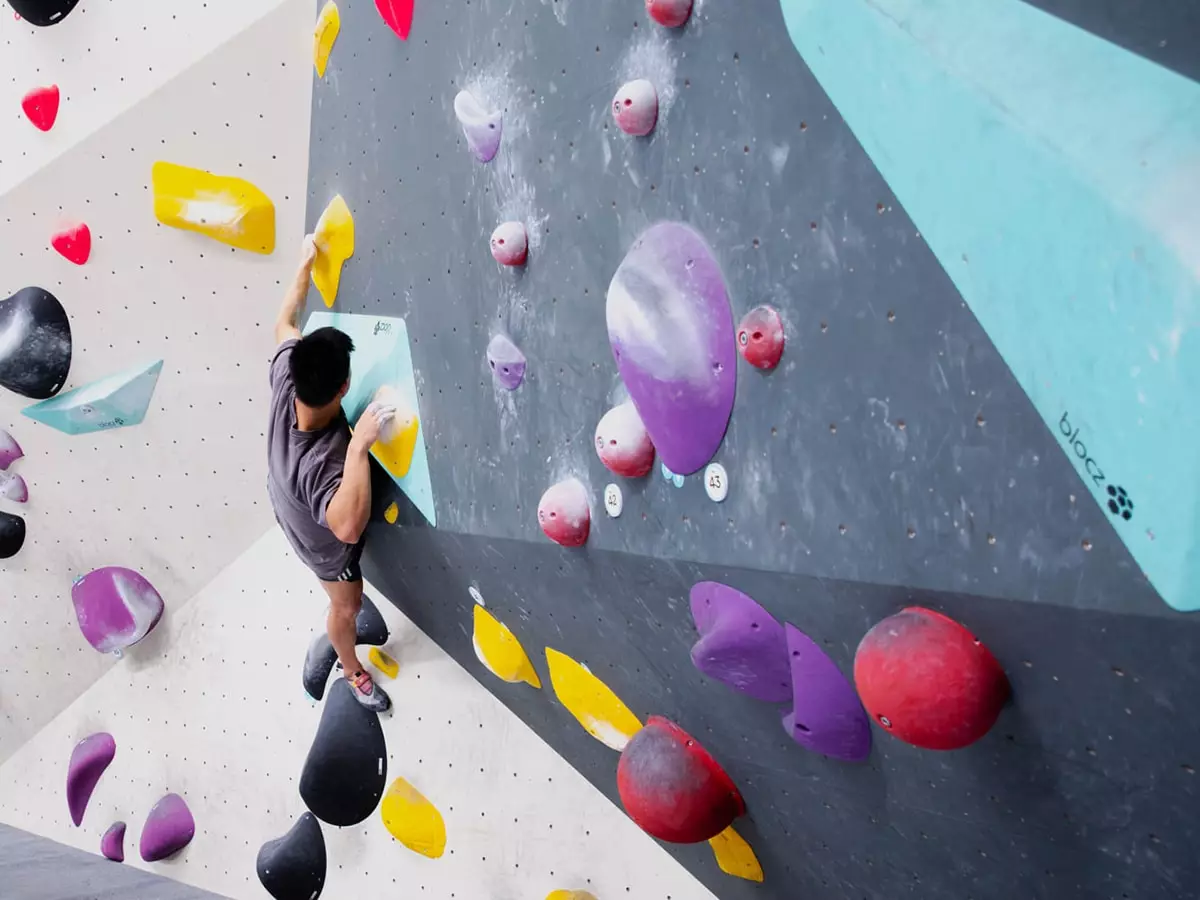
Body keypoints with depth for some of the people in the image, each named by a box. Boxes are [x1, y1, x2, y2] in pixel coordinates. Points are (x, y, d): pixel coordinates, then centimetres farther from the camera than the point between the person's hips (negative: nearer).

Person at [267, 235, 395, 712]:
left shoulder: (285, 382, -35)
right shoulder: (323, 459, -53)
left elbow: (284, 324, -16)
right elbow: (348, 526, -68)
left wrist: (306, 264, -5)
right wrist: (359, 447, -70)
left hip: (290, 509, 6)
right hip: (326, 545, -6)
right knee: (347, 606, 24)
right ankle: (353, 671, 52)